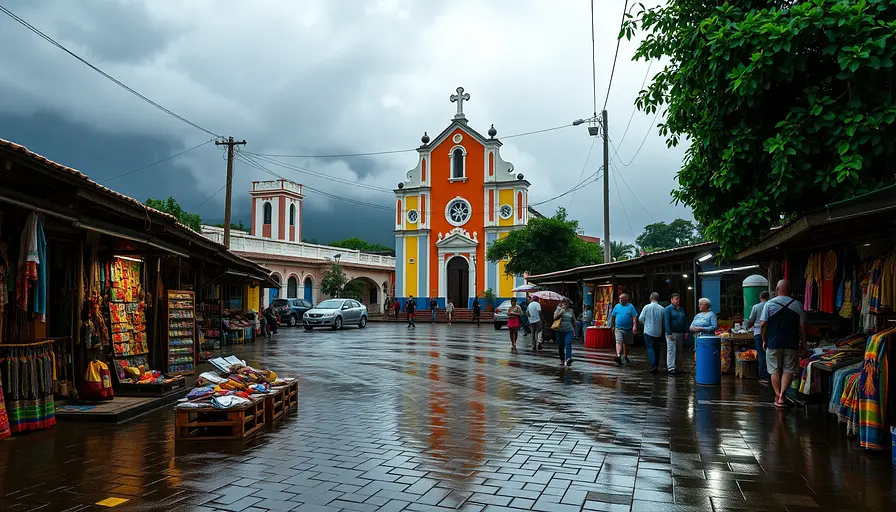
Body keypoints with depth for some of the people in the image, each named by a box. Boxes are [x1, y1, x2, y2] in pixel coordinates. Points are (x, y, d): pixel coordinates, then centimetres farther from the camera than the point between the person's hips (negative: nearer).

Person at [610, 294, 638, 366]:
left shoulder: (631, 307, 0)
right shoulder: (617, 306, 8)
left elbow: (634, 317, -8)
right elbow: (613, 316, 14)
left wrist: (635, 326, -20)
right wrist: (612, 326, 14)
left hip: (628, 329, 0)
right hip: (618, 329, 0)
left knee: (627, 343, 12)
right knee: (619, 342, -17)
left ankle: (625, 356, 31)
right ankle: (618, 356, -31)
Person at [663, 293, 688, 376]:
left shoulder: (681, 309, 14)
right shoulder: (668, 309, -6)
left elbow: (685, 321, 16)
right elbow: (667, 322, -12)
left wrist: (686, 332, 6)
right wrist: (669, 334, -18)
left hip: (680, 334, 7)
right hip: (672, 334, -7)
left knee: (679, 352, 10)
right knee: (671, 351, -10)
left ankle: (676, 367, 19)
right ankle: (671, 368, -11)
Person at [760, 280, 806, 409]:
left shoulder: (769, 304, -4)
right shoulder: (797, 304, 0)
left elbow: (762, 325, -6)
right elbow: (802, 326, 0)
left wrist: (764, 340, 6)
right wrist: (803, 343, 9)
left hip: (773, 344, -1)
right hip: (791, 344, 1)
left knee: (775, 371, 9)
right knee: (788, 370, 6)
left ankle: (778, 396, 13)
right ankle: (782, 396, -7)